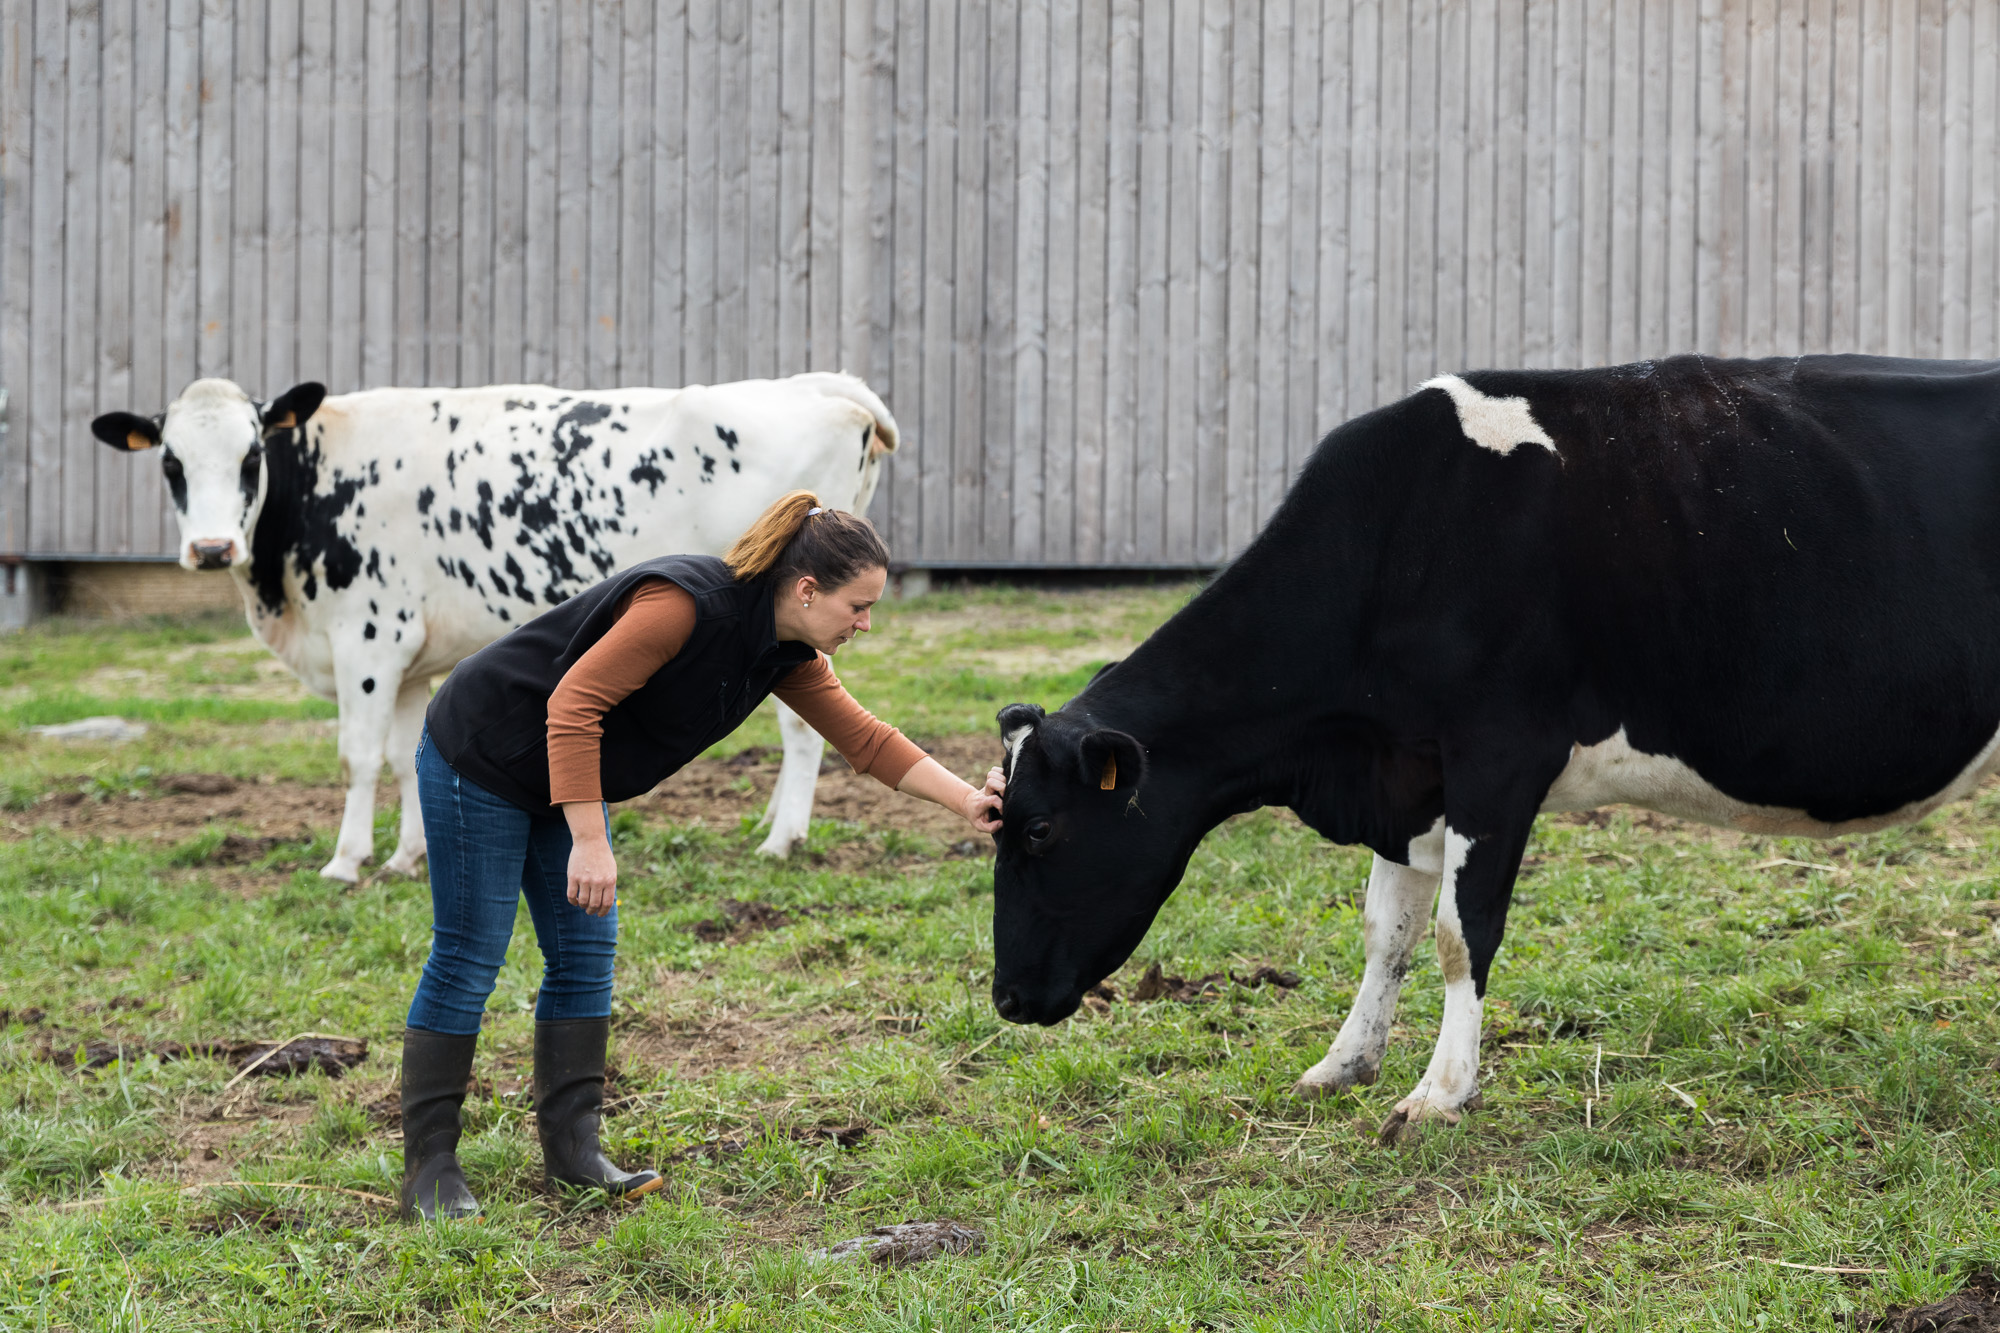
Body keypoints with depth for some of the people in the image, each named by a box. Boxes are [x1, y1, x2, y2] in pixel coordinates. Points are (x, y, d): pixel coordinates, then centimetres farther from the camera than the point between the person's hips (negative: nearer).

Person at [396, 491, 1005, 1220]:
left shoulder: (785, 652, -2)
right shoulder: (687, 602, -30)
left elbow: (864, 737, 5)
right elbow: (573, 705, -31)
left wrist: (969, 800, -2)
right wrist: (588, 841, -32)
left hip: (563, 774, 9)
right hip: (480, 755, -9)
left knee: (586, 953, 6)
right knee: (469, 955, -5)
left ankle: (572, 1149, 12)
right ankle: (429, 1170, 2)